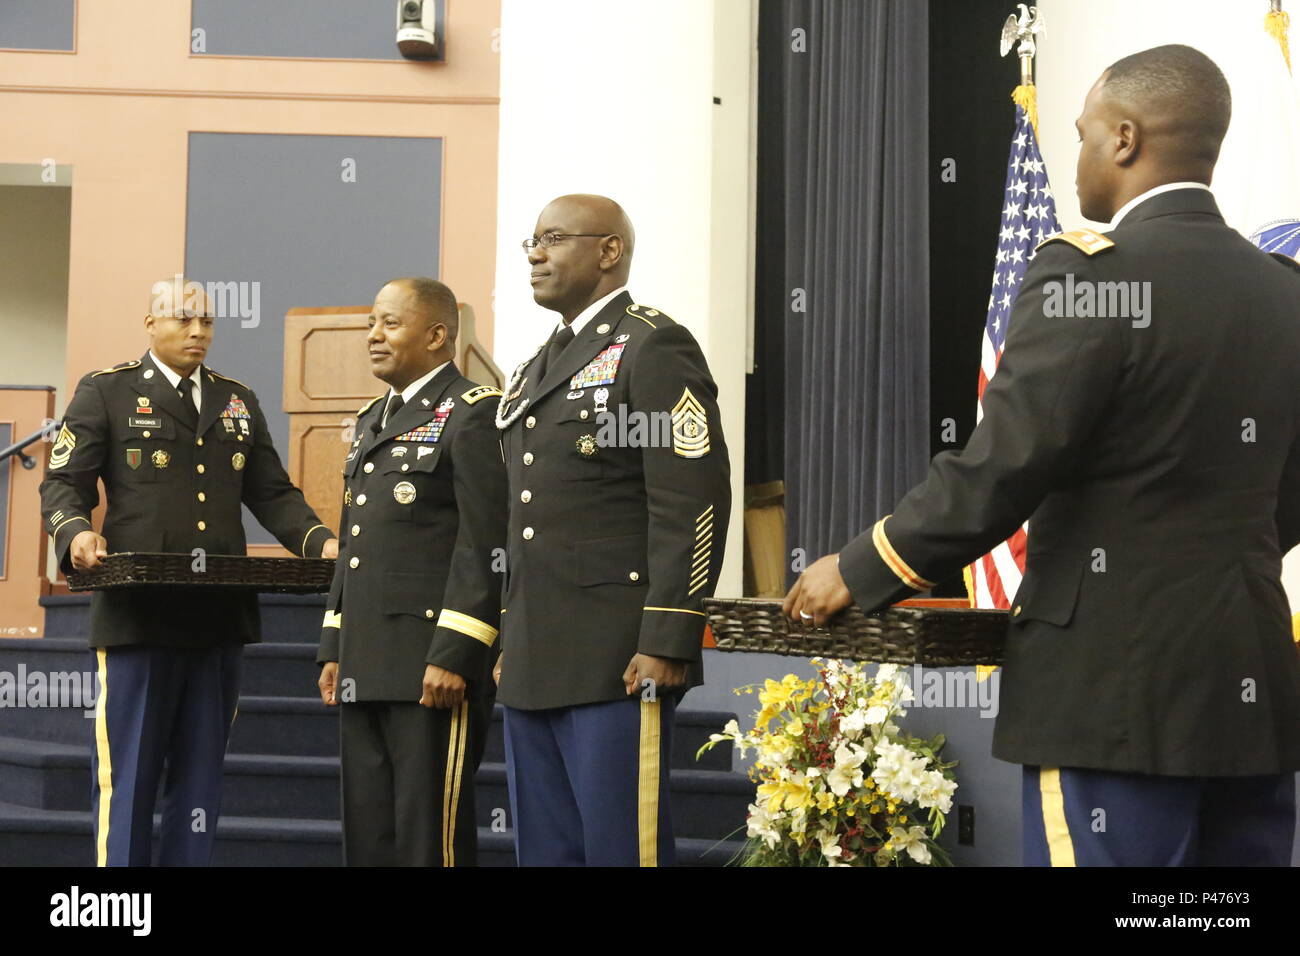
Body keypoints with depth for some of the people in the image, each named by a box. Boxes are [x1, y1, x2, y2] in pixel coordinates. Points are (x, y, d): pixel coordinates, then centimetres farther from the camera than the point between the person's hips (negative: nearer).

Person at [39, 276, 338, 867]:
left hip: (219, 617, 4)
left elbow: (272, 494, 16)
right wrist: (76, 531, -20)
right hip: (138, 613, -4)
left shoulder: (238, 401, 19)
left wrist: (320, 541, -2)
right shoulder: (105, 391, 6)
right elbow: (64, 483, 1)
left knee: (201, 771, 9)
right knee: (127, 769, -1)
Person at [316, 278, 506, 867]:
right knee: (367, 834, 11)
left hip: (437, 667, -9)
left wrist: (454, 656, -19)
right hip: (366, 667, 9)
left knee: (428, 834, -5)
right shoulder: (372, 420, 21)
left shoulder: (474, 413, -6)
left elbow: (487, 544, -14)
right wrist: (333, 650, 18)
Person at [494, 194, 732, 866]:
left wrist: (667, 641, -20)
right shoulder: (538, 368, 21)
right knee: (542, 849, 12)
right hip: (532, 663, 9)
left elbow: (692, 502, -15)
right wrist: (509, 641, 19)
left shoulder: (654, 349, -7)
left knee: (620, 847, -4)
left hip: (616, 661, -8)